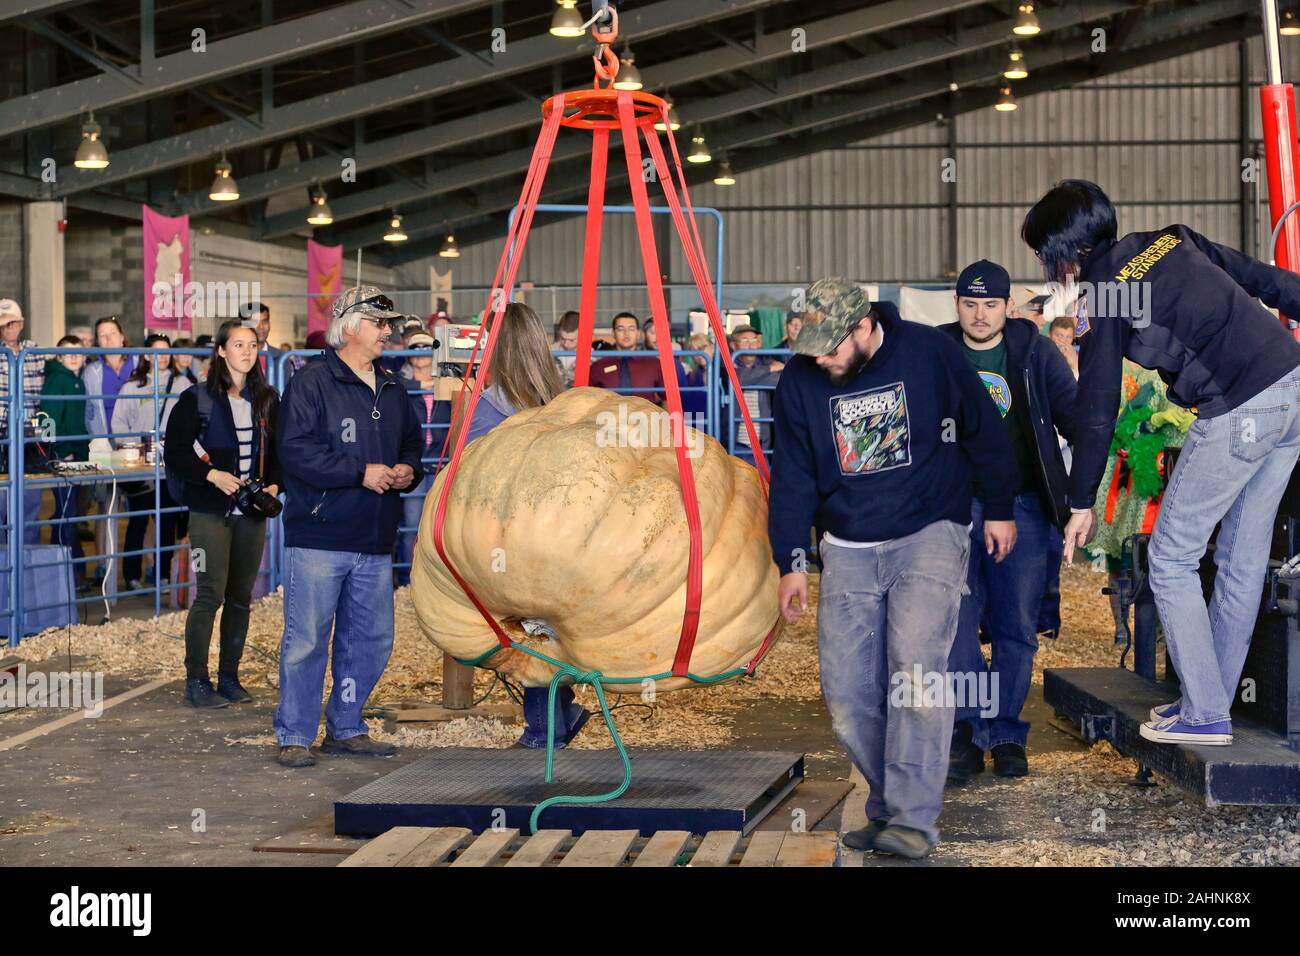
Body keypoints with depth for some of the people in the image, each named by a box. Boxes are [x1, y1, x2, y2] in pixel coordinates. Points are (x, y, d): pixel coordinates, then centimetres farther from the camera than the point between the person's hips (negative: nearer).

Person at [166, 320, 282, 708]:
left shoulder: (267, 400, 12)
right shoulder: (197, 399, -3)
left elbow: (278, 453, 15)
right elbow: (175, 451, -5)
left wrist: (274, 485, -3)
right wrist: (212, 476, -16)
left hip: (252, 513, 5)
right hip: (211, 511, -5)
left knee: (241, 597, 7)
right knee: (210, 595, -9)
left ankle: (229, 678, 16)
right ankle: (196, 681, -3)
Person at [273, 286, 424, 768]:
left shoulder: (392, 388, 16)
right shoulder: (310, 383, -7)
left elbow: (412, 442, 28)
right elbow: (296, 452, -16)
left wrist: (408, 469, 5)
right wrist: (361, 472, -17)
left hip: (375, 542, 7)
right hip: (319, 536, -7)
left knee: (371, 639, 11)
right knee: (306, 640, -4)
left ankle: (346, 728, 25)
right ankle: (294, 736, 5)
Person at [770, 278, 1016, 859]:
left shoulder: (929, 354, -8)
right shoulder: (800, 381, 0)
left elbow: (983, 432, 4)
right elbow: (791, 478, 5)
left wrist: (999, 509, 9)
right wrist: (790, 563, 0)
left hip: (929, 533, -4)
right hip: (848, 549, 4)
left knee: (915, 664, -21)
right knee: (846, 692, -2)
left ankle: (913, 821, -20)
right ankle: (888, 805, 15)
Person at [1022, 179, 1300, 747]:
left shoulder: (1102, 299, -1)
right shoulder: (1176, 241, 17)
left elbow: (1096, 408, 0)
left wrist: (1082, 503, 8)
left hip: (1238, 414, -8)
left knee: (1171, 558, 5)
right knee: (1242, 558, 15)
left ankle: (1204, 716, 6)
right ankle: (1212, 701, 25)